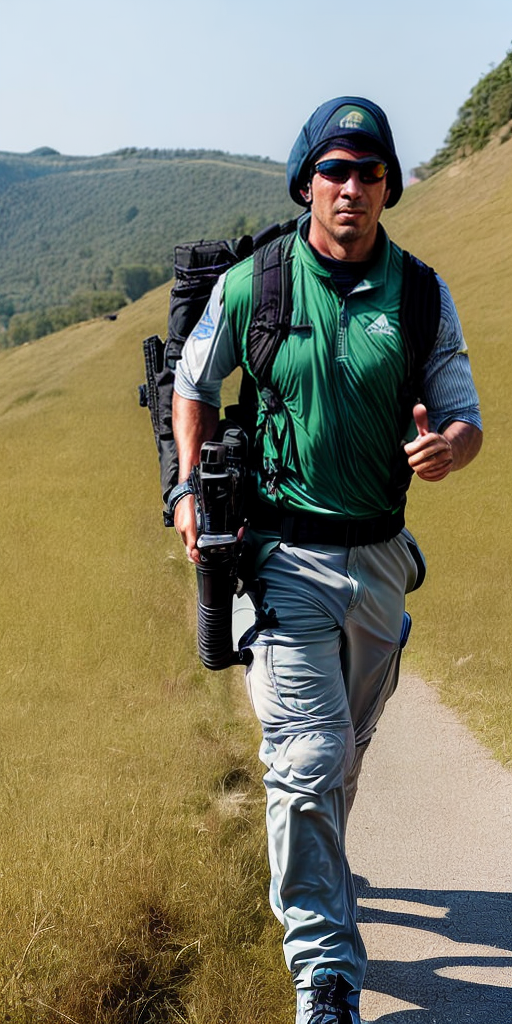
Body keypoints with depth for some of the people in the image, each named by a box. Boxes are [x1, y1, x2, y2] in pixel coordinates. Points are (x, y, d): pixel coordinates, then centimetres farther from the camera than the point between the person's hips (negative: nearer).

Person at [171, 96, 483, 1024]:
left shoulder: (422, 293, -1)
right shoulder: (250, 285, -6)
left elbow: (466, 419, 2)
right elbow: (193, 386, 10)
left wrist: (447, 448, -22)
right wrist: (190, 486, -3)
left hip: (379, 557, 3)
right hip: (286, 555, -3)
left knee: (347, 748, 21)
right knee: (308, 760, -8)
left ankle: (310, 873, 50)